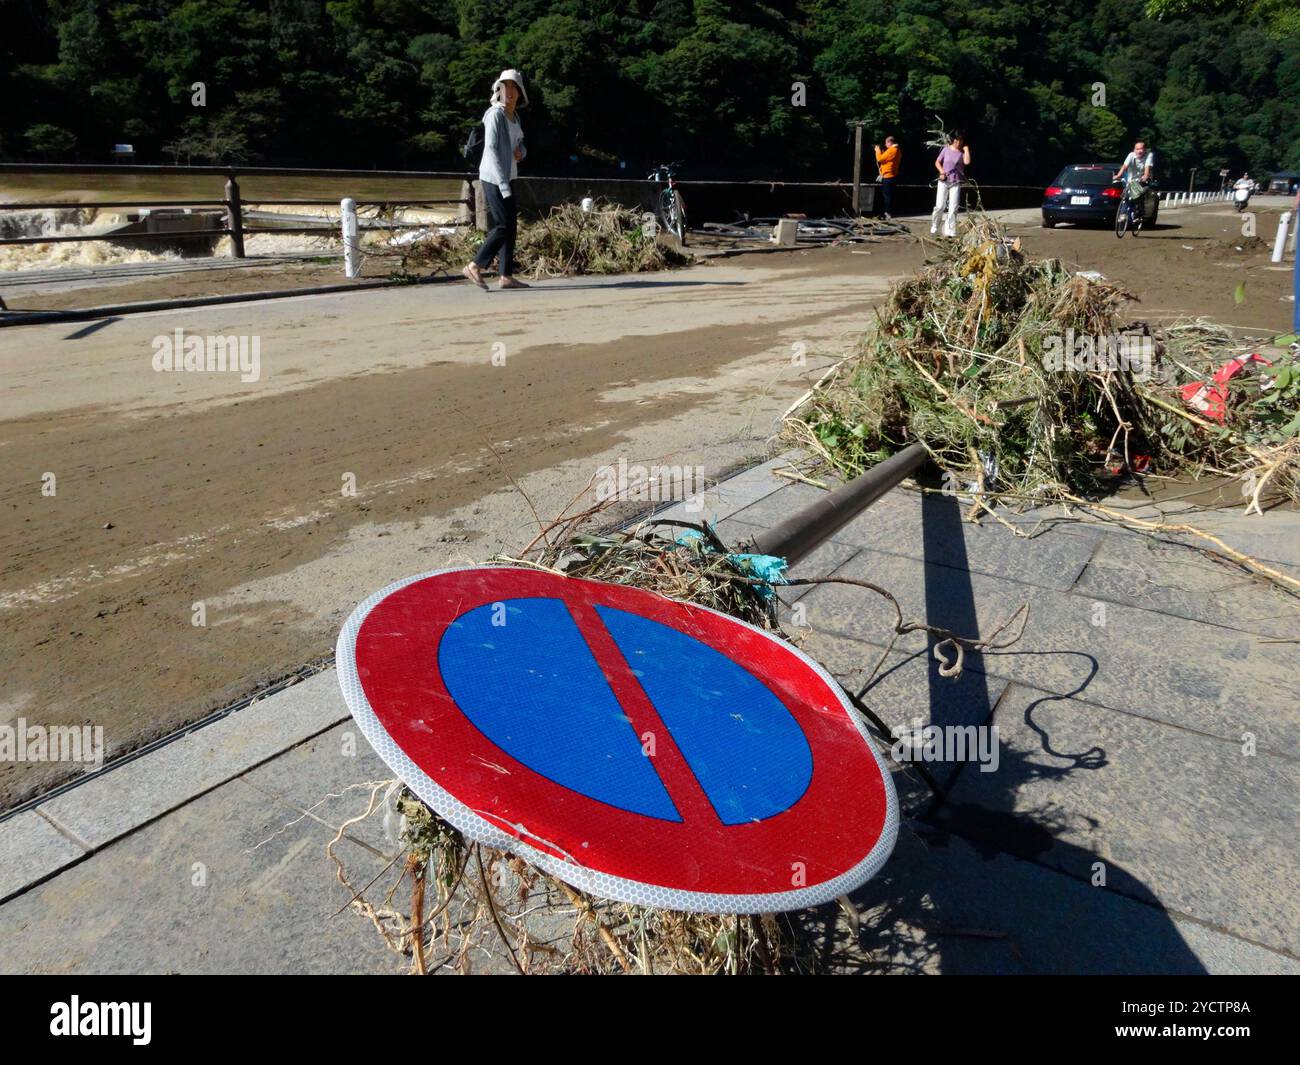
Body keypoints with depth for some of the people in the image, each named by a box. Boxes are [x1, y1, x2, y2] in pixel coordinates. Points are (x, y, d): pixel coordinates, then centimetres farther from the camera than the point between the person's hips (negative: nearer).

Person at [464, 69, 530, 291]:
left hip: (506, 177, 9)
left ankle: (506, 276, 9)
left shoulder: (514, 116, 13)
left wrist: (520, 152, -3)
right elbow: (491, 149, -20)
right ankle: (475, 267, -4)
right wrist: (503, 184, -26)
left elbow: (520, 146, 23)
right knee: (504, 225, -11)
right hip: (494, 178, -9)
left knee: (511, 225, 7)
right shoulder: (495, 114, -12)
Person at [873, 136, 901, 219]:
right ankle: (888, 212, 18)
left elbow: (880, 159, -15)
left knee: (887, 194, -7)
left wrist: (877, 150, -1)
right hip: (893, 175, 10)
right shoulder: (897, 150, 14)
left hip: (888, 176, -10)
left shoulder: (891, 150, -17)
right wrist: (881, 152, 12)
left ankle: (888, 213, -6)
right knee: (889, 194, 14)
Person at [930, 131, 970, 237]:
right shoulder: (946, 150, 2)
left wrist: (966, 149, -9)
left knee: (953, 208, -3)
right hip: (943, 181, 0)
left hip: (956, 183, 0)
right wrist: (941, 171, -8)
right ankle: (934, 228, 17)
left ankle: (949, 232, 1)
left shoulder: (962, 152, 1)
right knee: (939, 206, -1)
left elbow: (967, 162, -17)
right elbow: (937, 162, 9)